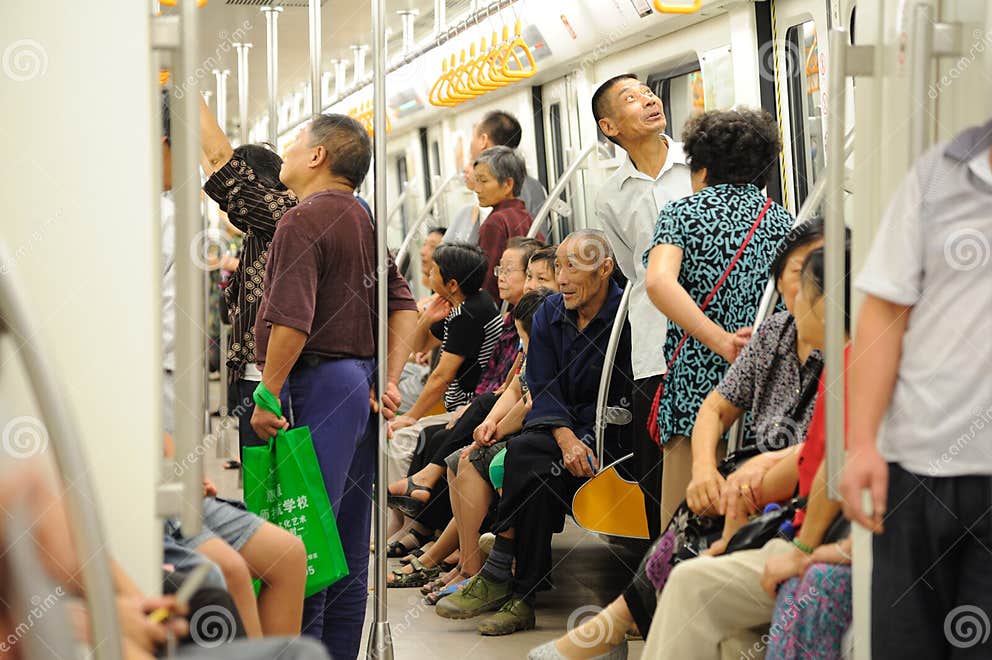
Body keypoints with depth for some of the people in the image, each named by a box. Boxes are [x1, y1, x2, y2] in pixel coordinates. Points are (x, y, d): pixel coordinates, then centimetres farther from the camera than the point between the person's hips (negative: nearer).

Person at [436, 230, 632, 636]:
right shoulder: (550, 313, 7)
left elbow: (627, 403, -12)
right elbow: (543, 389, 1)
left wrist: (584, 441, -20)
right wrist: (565, 438, -17)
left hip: (612, 437, -5)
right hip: (562, 426, 5)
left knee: (526, 452, -28)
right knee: (540, 476, -27)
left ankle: (496, 576, -17)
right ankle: (522, 596, -22)